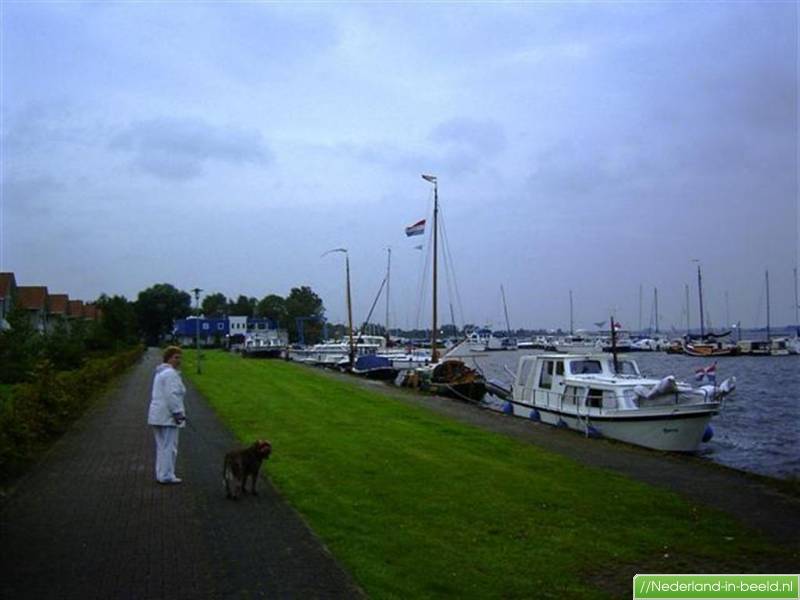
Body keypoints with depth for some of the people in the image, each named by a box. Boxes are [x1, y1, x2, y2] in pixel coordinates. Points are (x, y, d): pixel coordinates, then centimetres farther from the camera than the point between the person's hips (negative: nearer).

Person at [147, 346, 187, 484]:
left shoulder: (160, 372, 18)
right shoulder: (171, 373, -14)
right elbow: (172, 395, -23)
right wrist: (178, 413, -20)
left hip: (156, 415, 10)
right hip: (168, 417, -10)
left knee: (162, 447, 16)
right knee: (169, 447, -4)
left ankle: (161, 474, 21)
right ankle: (166, 476, 0)